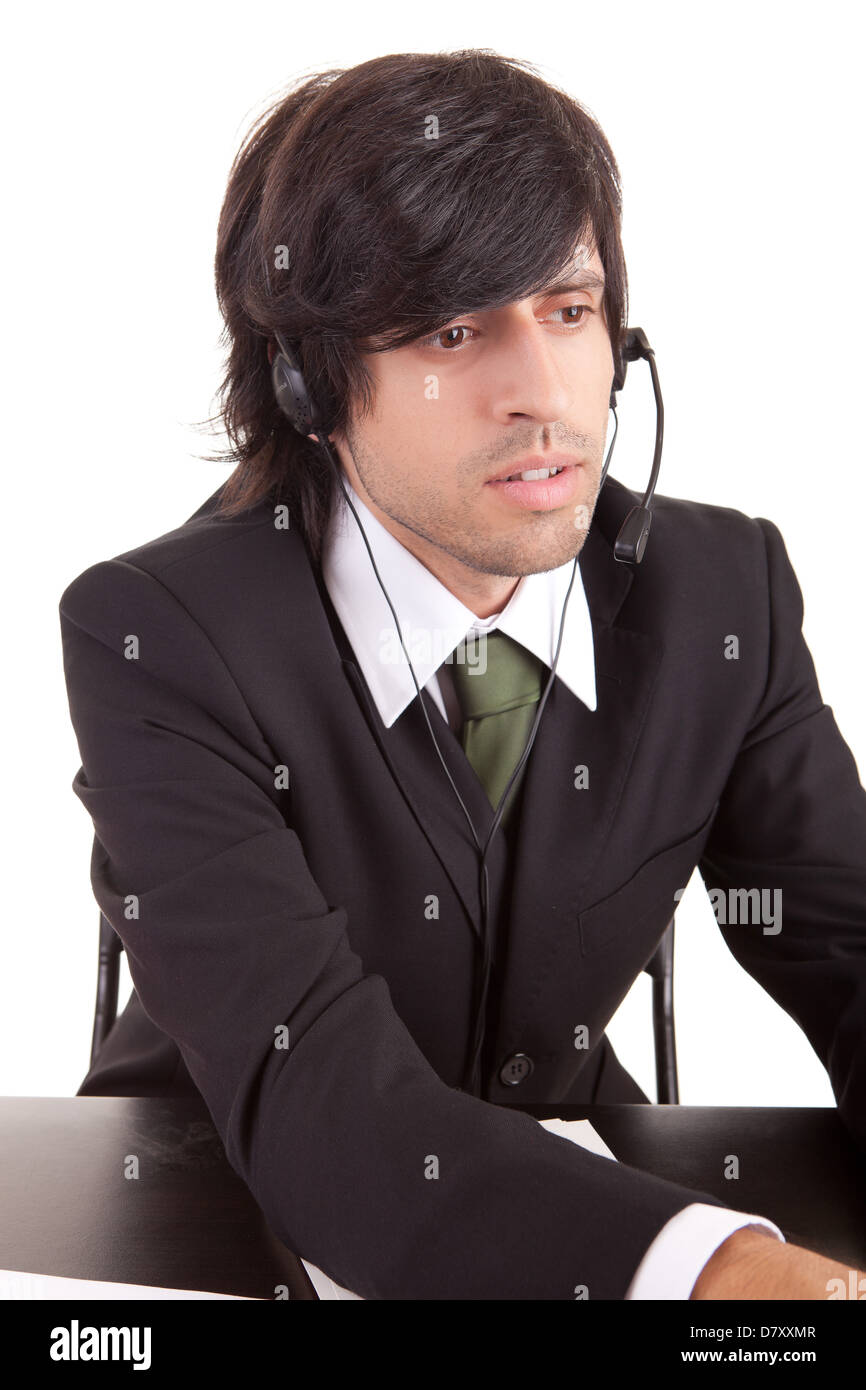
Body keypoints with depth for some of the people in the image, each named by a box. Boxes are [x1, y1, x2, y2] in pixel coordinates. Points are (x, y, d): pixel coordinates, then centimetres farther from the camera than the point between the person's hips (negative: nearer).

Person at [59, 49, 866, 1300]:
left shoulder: (727, 595, -9)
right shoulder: (156, 637, -20)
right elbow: (309, 1094, -31)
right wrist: (725, 1268, -46)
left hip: (568, 1177, 5)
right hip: (227, 1210, -4)